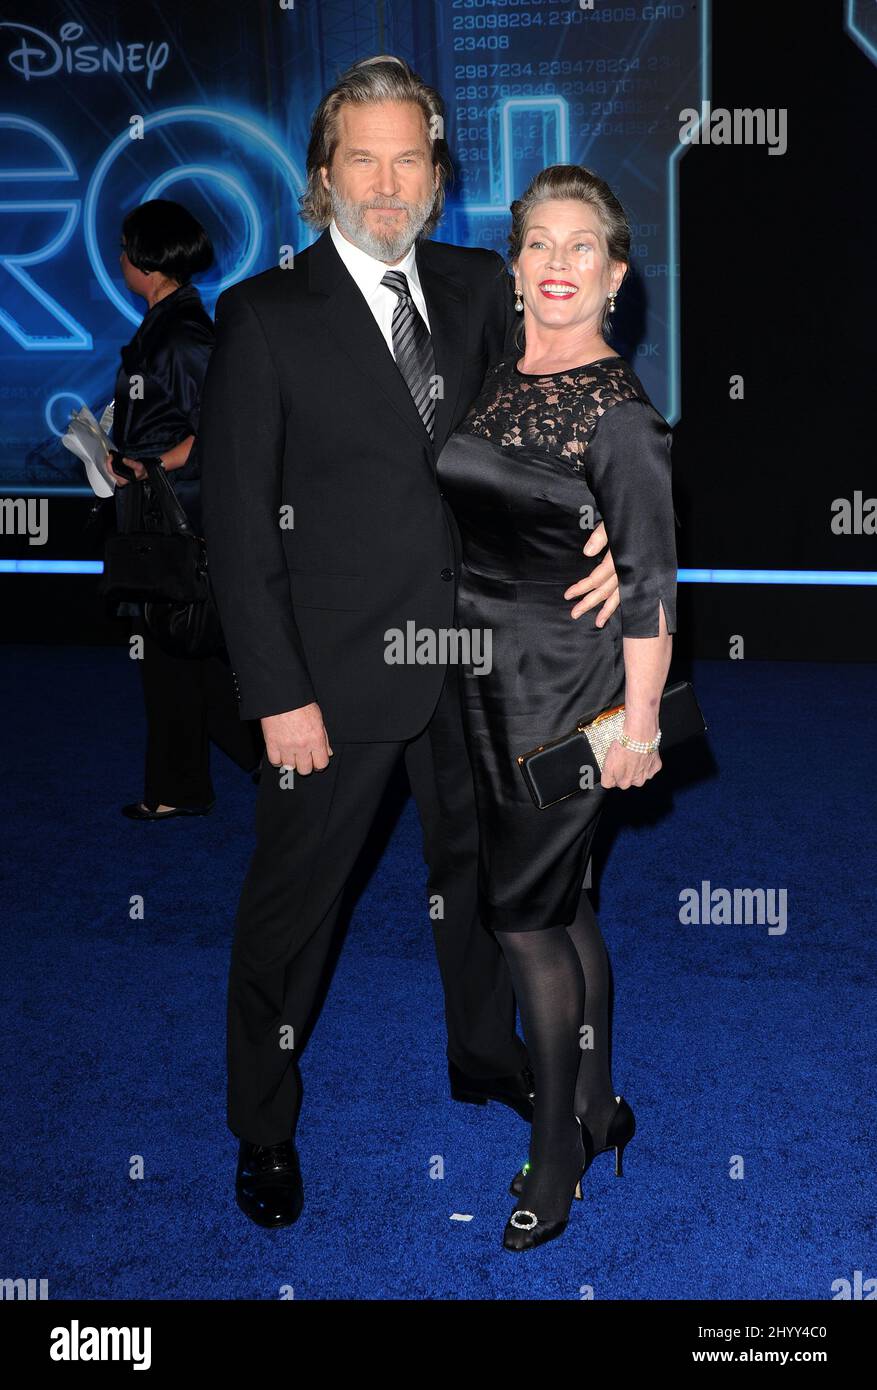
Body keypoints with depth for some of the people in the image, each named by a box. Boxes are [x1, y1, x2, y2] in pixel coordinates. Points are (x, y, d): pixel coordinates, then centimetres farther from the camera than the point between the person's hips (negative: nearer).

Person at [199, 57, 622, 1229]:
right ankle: (264, 1127, 26)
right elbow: (238, 521, -10)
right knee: (293, 899, 7)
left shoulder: (479, 288, 4)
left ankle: (485, 1053, 45)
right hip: (340, 669, -5)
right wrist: (278, 694, -15)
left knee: (478, 862, 21)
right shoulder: (264, 316, -10)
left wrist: (610, 522, -18)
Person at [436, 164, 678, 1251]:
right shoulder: (494, 383, 8)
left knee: (522, 909, -3)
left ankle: (556, 1155, 13)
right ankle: (599, 1108, 30)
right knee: (562, 902, 15)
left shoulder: (621, 412, -13)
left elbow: (649, 581, -13)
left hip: (568, 683, -7)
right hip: (488, 673, 7)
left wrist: (639, 723, -15)